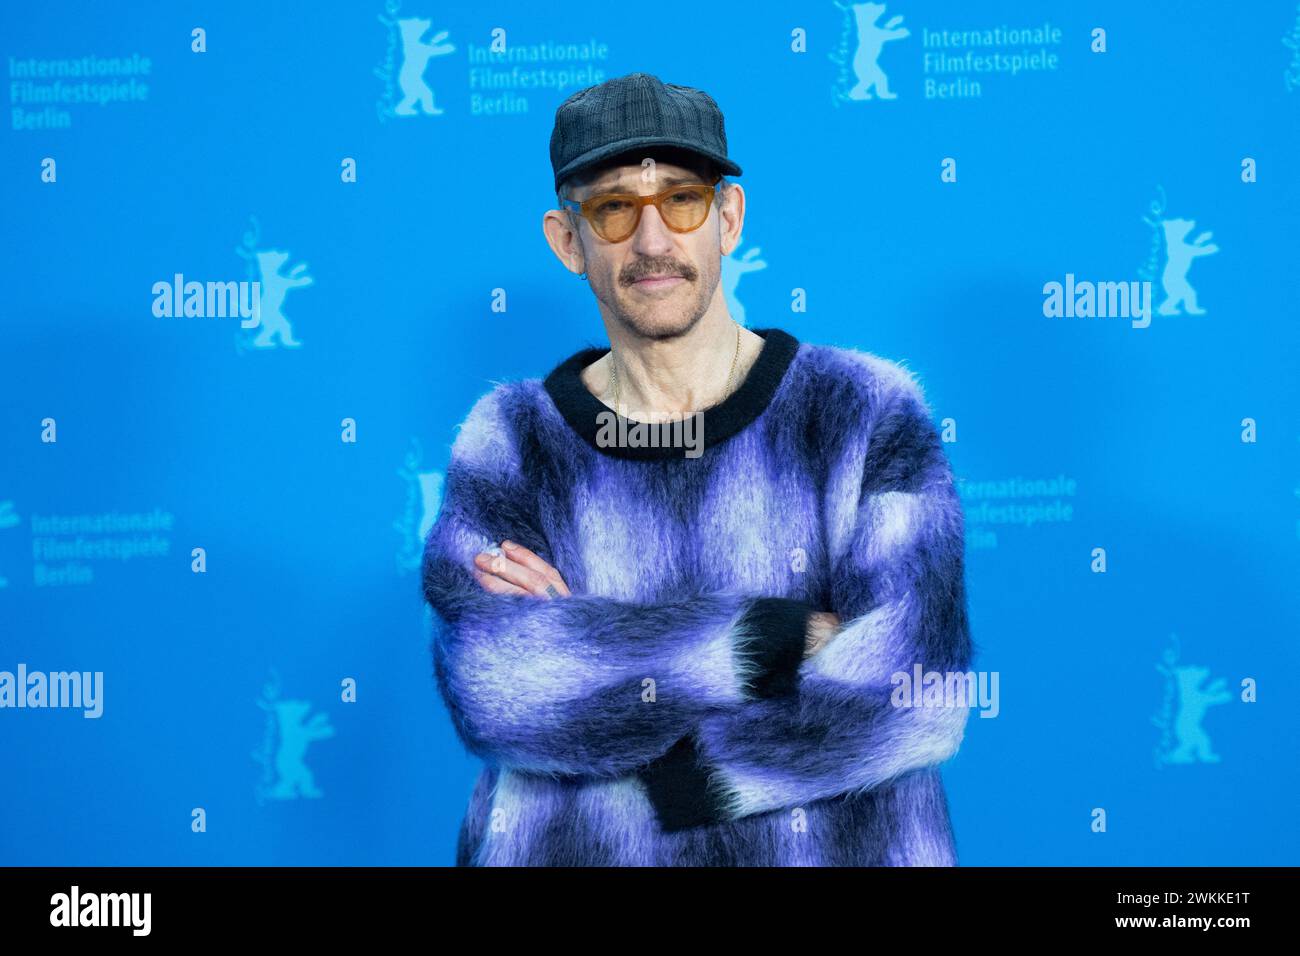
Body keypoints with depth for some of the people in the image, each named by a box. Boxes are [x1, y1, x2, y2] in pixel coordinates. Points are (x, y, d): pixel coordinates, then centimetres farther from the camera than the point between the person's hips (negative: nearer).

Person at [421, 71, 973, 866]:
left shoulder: (865, 411, -8)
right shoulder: (511, 438, -4)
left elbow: (917, 698, -19)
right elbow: (488, 688, -20)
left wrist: (585, 653, -17)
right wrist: (784, 639, -22)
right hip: (568, 848, 1)